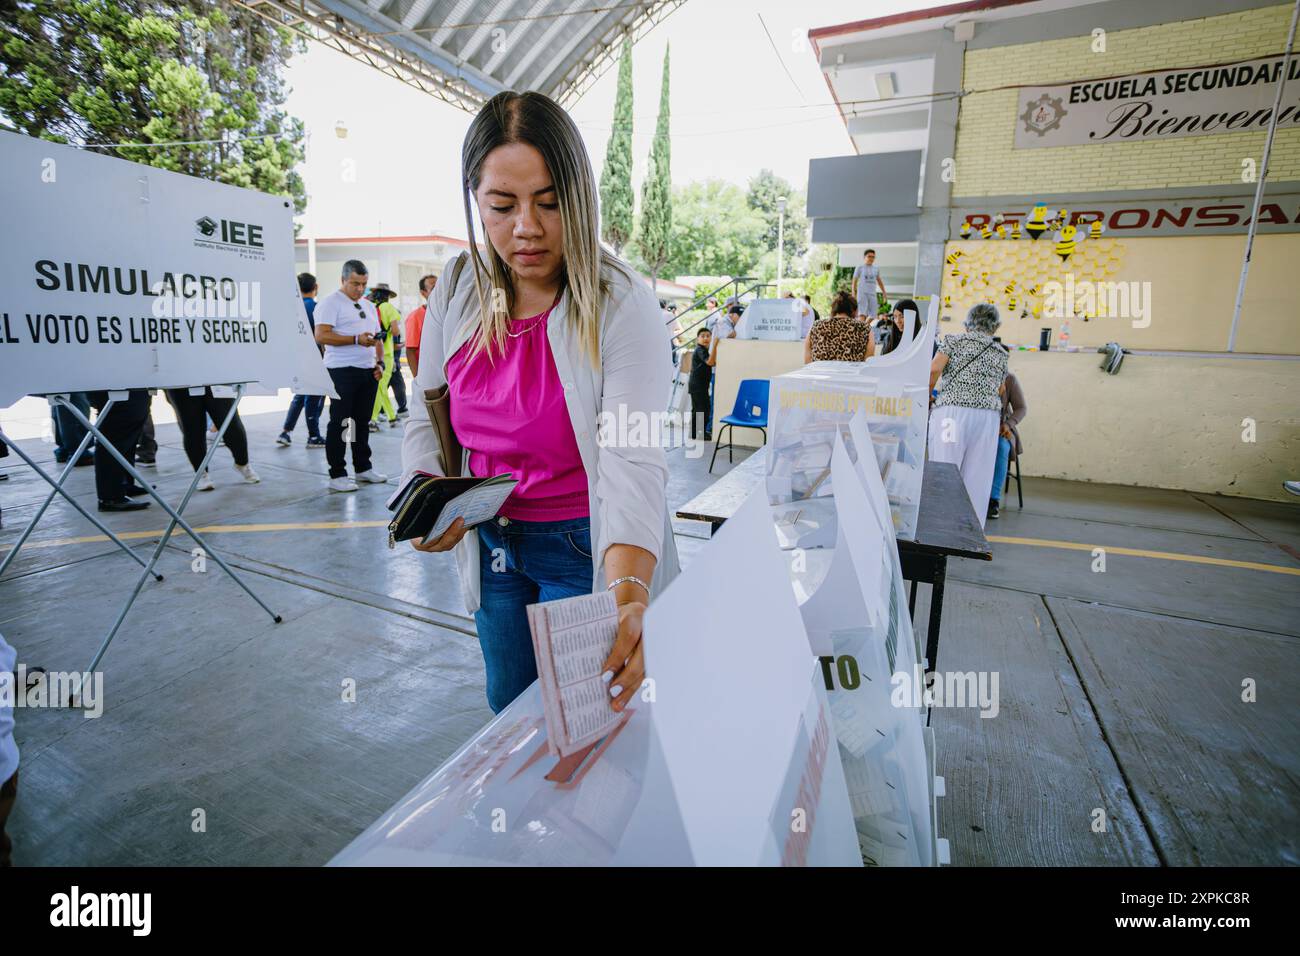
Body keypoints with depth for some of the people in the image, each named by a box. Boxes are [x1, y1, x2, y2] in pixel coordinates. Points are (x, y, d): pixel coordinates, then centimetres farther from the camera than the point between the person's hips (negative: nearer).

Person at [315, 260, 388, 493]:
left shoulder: (369, 306, 20)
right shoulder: (330, 302, -4)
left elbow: (377, 338, 24)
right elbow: (321, 336, -15)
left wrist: (380, 363, 8)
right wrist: (356, 339, -21)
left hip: (368, 372, 7)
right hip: (342, 371, -7)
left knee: (363, 421, 12)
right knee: (338, 423, -3)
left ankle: (363, 468, 21)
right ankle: (337, 475, 1)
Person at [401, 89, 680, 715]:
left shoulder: (623, 305, -20)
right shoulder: (458, 288, -4)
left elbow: (633, 462, -30)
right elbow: (428, 410, 6)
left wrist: (629, 595, -44)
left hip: (584, 550, -4)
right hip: (492, 542, 5)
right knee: (508, 706, 24)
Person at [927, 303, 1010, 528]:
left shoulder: (954, 340, 9)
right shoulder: (1001, 353, 21)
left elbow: (934, 369, -4)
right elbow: (997, 389, 18)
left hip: (952, 410, -3)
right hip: (987, 414, 3)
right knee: (976, 477, 5)